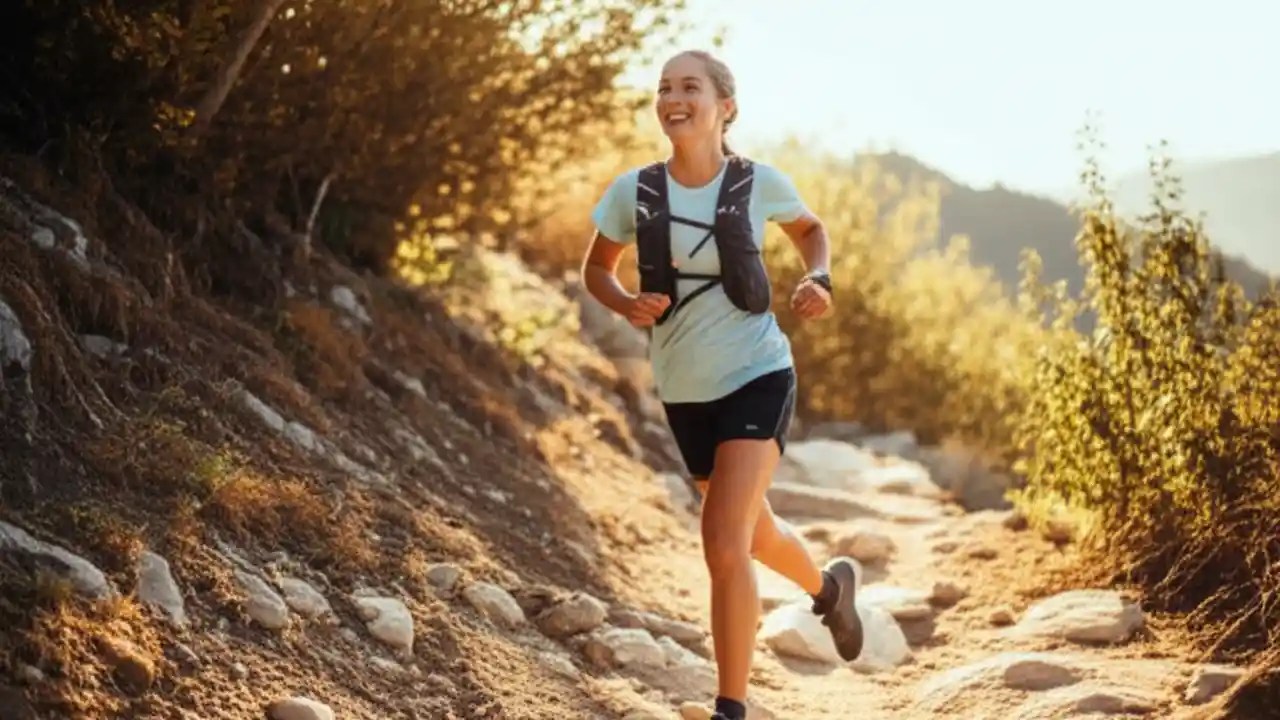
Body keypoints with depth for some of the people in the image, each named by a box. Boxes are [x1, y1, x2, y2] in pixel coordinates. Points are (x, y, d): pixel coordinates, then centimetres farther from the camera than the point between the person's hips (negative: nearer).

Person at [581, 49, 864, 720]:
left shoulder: (759, 182, -9)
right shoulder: (634, 189, -8)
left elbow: (810, 229, 13)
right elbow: (596, 269, 7)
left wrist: (819, 281, -7)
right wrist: (627, 305, -14)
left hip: (757, 375, -3)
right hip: (685, 389, 3)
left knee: (725, 546, -17)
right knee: (752, 533, 23)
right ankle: (829, 585, 57)